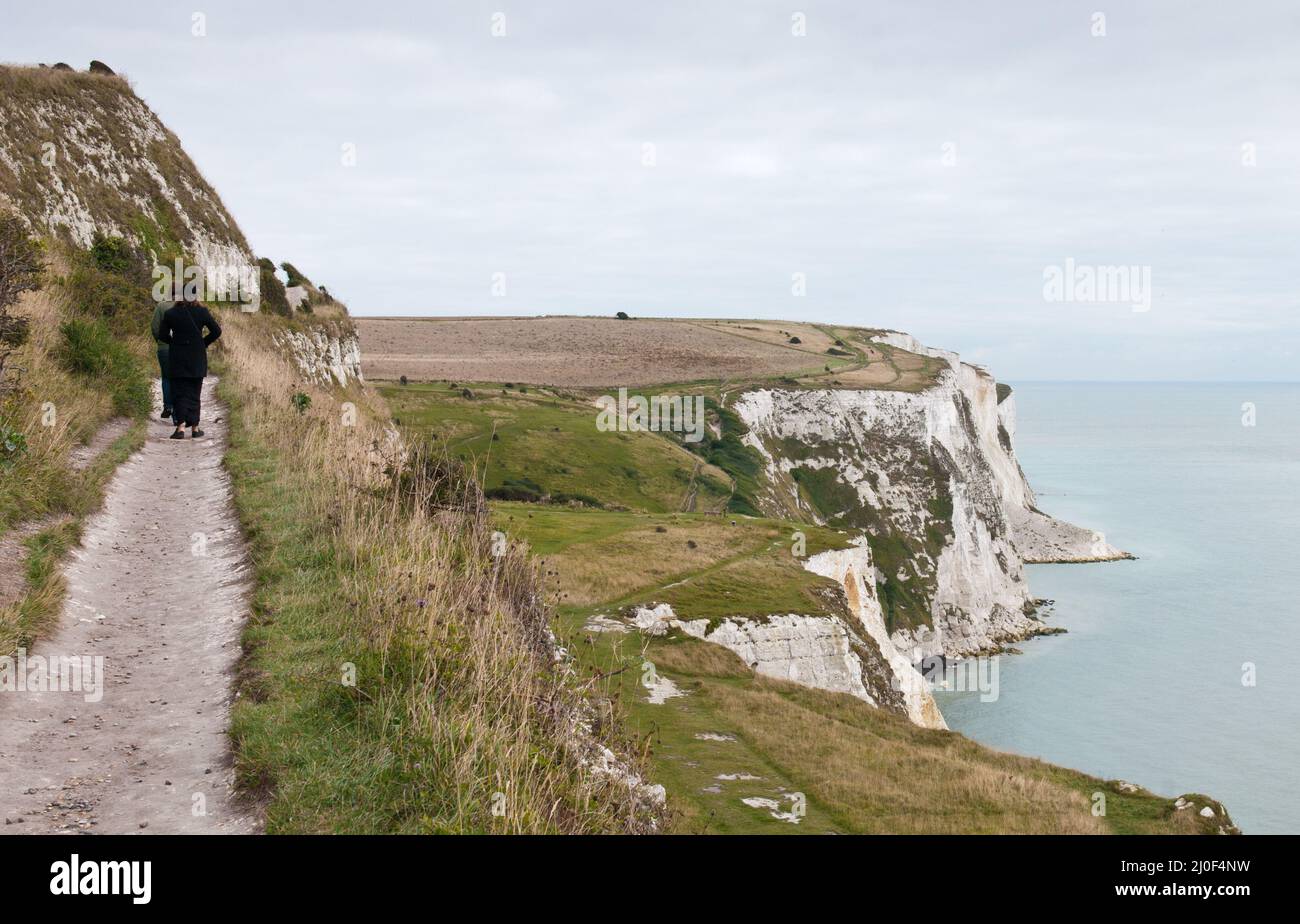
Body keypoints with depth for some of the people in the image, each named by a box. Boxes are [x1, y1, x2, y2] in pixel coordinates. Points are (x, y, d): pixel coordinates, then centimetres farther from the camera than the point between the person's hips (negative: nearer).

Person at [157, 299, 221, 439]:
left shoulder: (169, 314, -7)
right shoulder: (202, 312, -7)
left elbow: (162, 335, -3)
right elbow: (216, 331, -4)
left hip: (177, 359, -1)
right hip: (197, 359, 1)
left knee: (179, 393, 3)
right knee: (194, 393, 11)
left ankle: (181, 426, -12)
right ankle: (194, 428, 13)